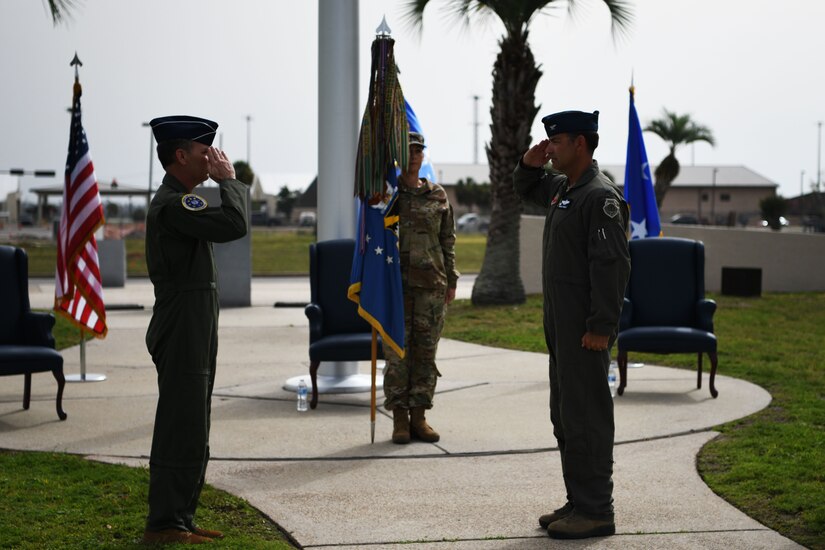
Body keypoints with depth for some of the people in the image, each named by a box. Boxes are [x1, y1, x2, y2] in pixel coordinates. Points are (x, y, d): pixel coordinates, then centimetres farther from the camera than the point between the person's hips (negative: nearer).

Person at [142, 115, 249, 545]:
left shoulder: (178, 200, 18)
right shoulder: (173, 203, -17)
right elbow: (233, 225, -26)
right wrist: (229, 180, -14)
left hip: (193, 334, 11)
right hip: (182, 334, -11)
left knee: (191, 432, 14)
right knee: (182, 431, -7)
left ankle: (178, 520, 21)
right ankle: (165, 525, -2)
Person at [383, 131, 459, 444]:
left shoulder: (438, 196, 9)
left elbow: (448, 241, 12)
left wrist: (451, 281, 8)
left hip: (431, 283, 2)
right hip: (396, 282, -2)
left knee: (426, 351, 3)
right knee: (397, 351, -2)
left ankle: (419, 418, 11)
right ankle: (399, 419, 5)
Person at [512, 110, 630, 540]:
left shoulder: (601, 196, -16)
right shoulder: (562, 187, 14)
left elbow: (612, 265, -22)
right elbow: (525, 191, 36)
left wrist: (601, 327, -24)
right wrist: (529, 164, 14)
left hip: (586, 330, -10)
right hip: (560, 326, 10)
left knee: (585, 416, -7)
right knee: (564, 417, 14)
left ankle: (596, 512, -1)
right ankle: (578, 502, 23)